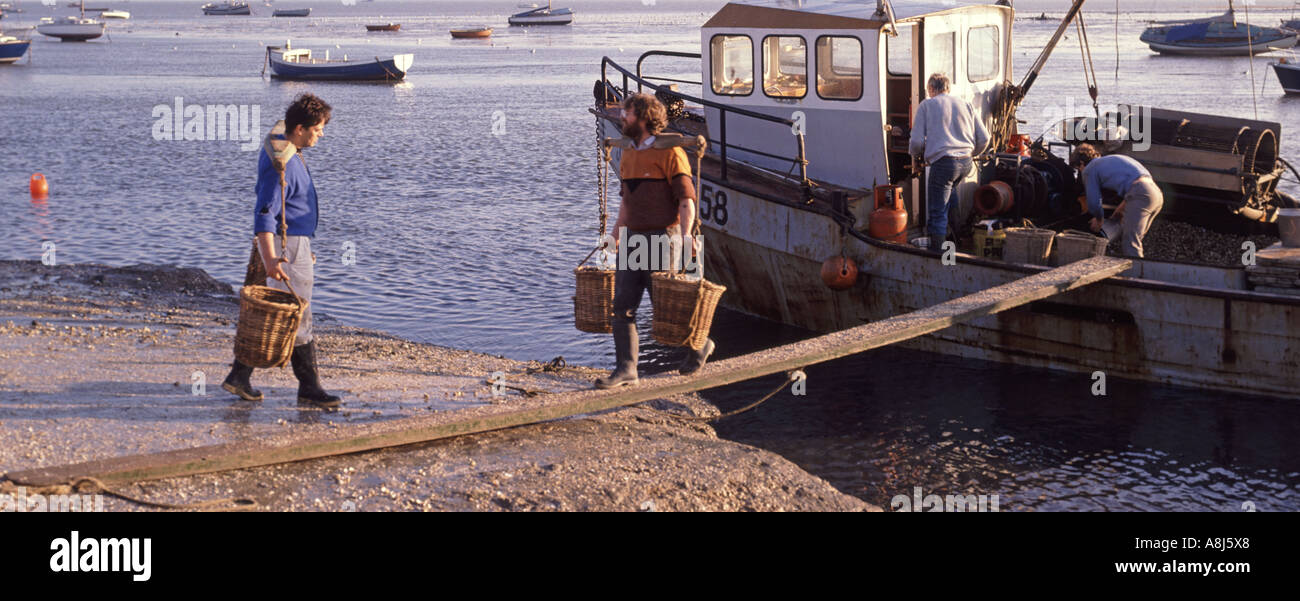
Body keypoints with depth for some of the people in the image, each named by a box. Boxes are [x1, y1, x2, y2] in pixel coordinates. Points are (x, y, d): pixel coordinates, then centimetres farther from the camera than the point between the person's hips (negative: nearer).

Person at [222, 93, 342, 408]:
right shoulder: (281, 165, -20)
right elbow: (264, 215, -27)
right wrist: (271, 259, -36)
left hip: (294, 244, 10)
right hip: (287, 247, -10)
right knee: (298, 319, -3)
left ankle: (239, 376, 16)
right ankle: (309, 387, 4)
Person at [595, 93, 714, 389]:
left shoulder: (670, 153, -10)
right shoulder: (628, 156, 13)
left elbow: (686, 198, -14)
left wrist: (685, 234, -25)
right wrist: (617, 232, 24)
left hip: (662, 238, -7)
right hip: (632, 240, 7)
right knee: (622, 306, -2)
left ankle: (698, 345, 25)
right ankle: (626, 368, 0)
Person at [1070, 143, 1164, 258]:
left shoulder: (1089, 170, 9)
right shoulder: (1109, 160, 34)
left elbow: (1093, 201, 9)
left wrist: (1098, 220, 28)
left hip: (1140, 193, -9)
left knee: (1130, 243, -11)